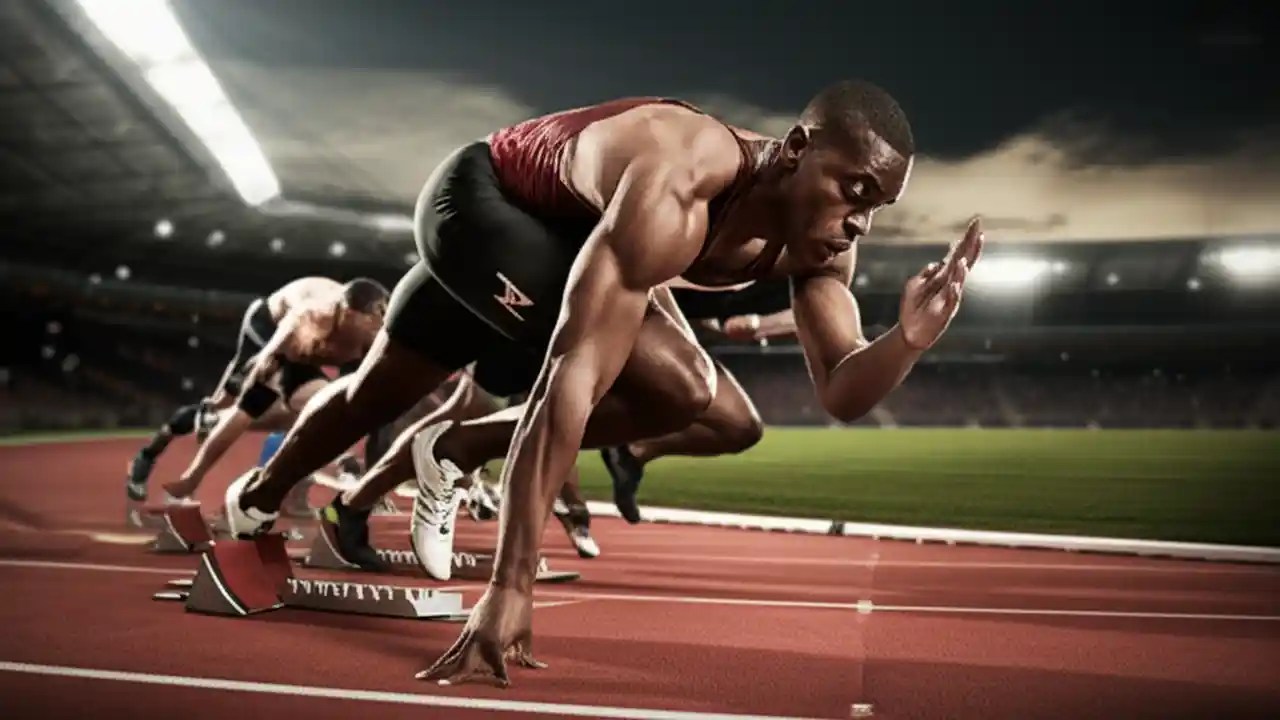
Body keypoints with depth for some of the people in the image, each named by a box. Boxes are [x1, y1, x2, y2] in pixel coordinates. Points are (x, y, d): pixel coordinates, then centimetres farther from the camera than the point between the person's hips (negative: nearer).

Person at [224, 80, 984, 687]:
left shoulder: (821, 239, -18)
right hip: (478, 199, -7)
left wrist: (912, 337, -40)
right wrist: (511, 586, -49)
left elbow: (843, 394, -17)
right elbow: (571, 379, -47)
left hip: (565, 230, 8)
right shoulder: (670, 197, -42)